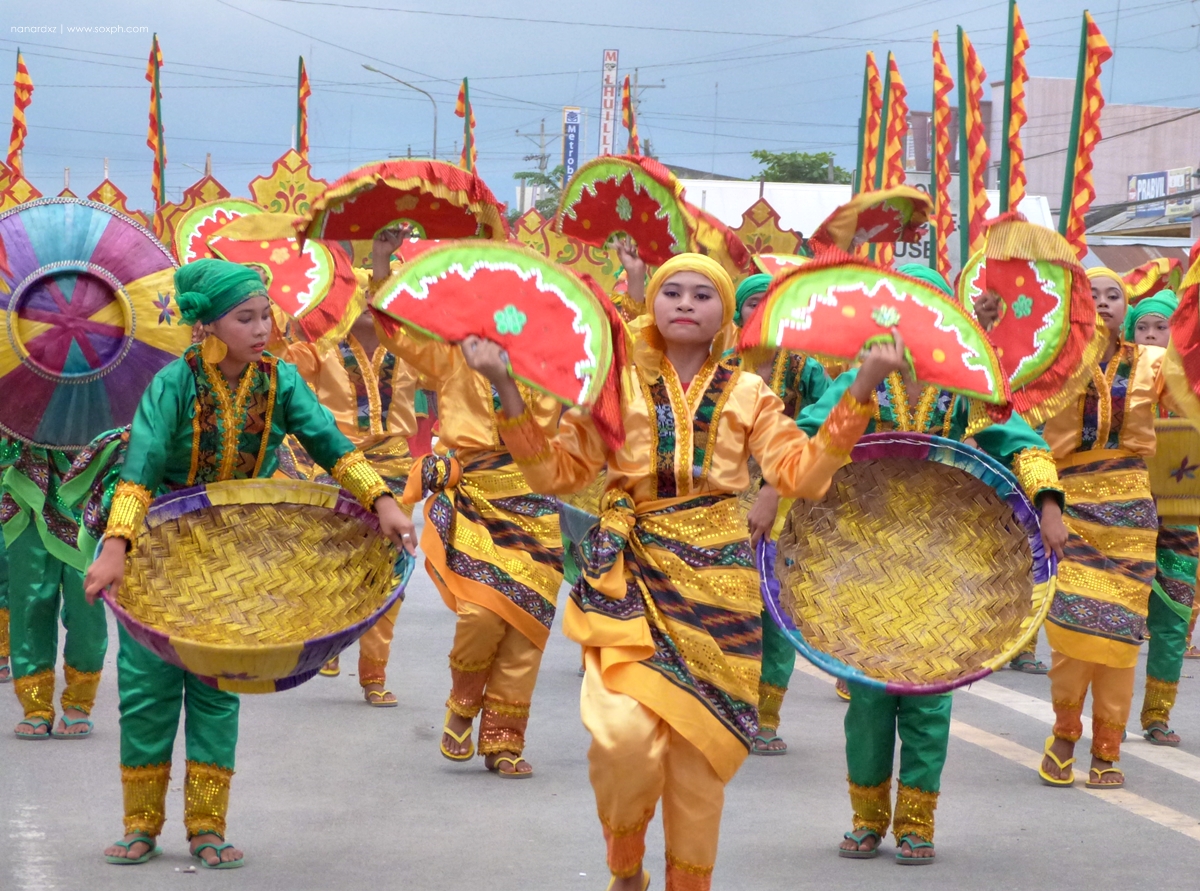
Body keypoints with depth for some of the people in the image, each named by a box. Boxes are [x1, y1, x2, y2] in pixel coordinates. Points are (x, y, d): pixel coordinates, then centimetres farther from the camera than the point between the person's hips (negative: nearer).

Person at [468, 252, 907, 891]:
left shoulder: (747, 395, 9)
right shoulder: (618, 386, 7)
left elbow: (802, 475, -3)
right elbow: (554, 472, 2)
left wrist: (860, 392, -11)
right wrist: (507, 389, -8)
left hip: (716, 577, 2)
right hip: (629, 572, -1)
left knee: (698, 748, 1)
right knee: (624, 734, -20)